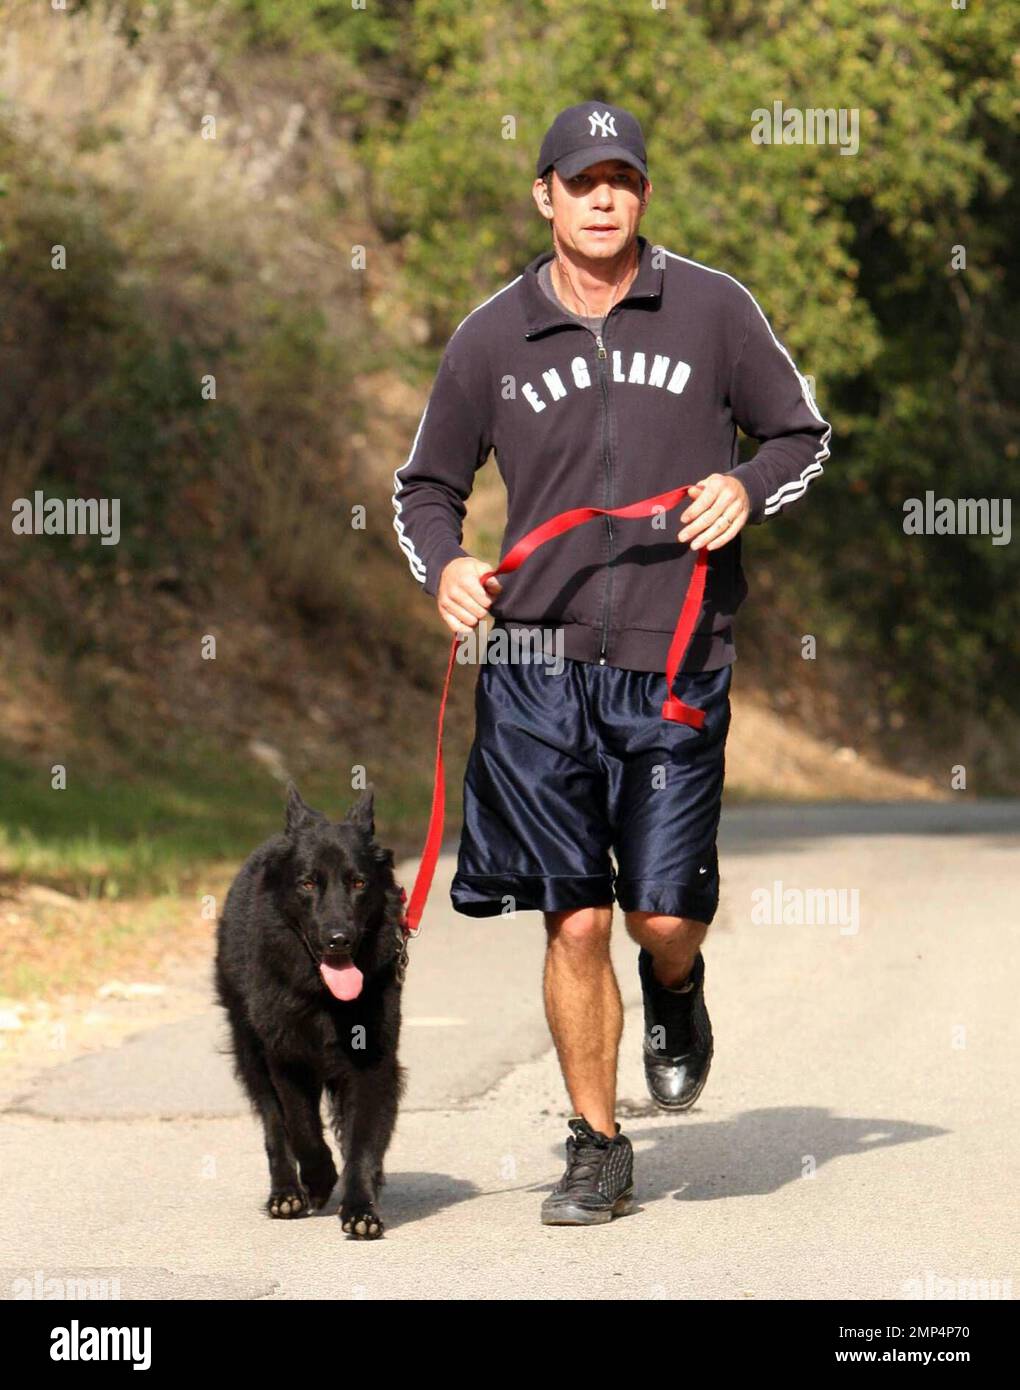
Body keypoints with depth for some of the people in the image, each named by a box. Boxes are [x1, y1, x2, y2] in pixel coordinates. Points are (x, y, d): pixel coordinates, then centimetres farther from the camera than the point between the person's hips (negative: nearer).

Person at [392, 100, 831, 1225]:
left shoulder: (713, 310, 3)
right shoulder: (491, 337, 6)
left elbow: (804, 435, 14)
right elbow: (425, 485, 16)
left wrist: (748, 488, -7)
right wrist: (442, 566, -5)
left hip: (673, 664, -1)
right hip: (537, 666, 1)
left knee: (665, 915, -4)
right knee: (575, 921, 0)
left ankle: (676, 990, 33)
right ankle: (596, 1149, 14)